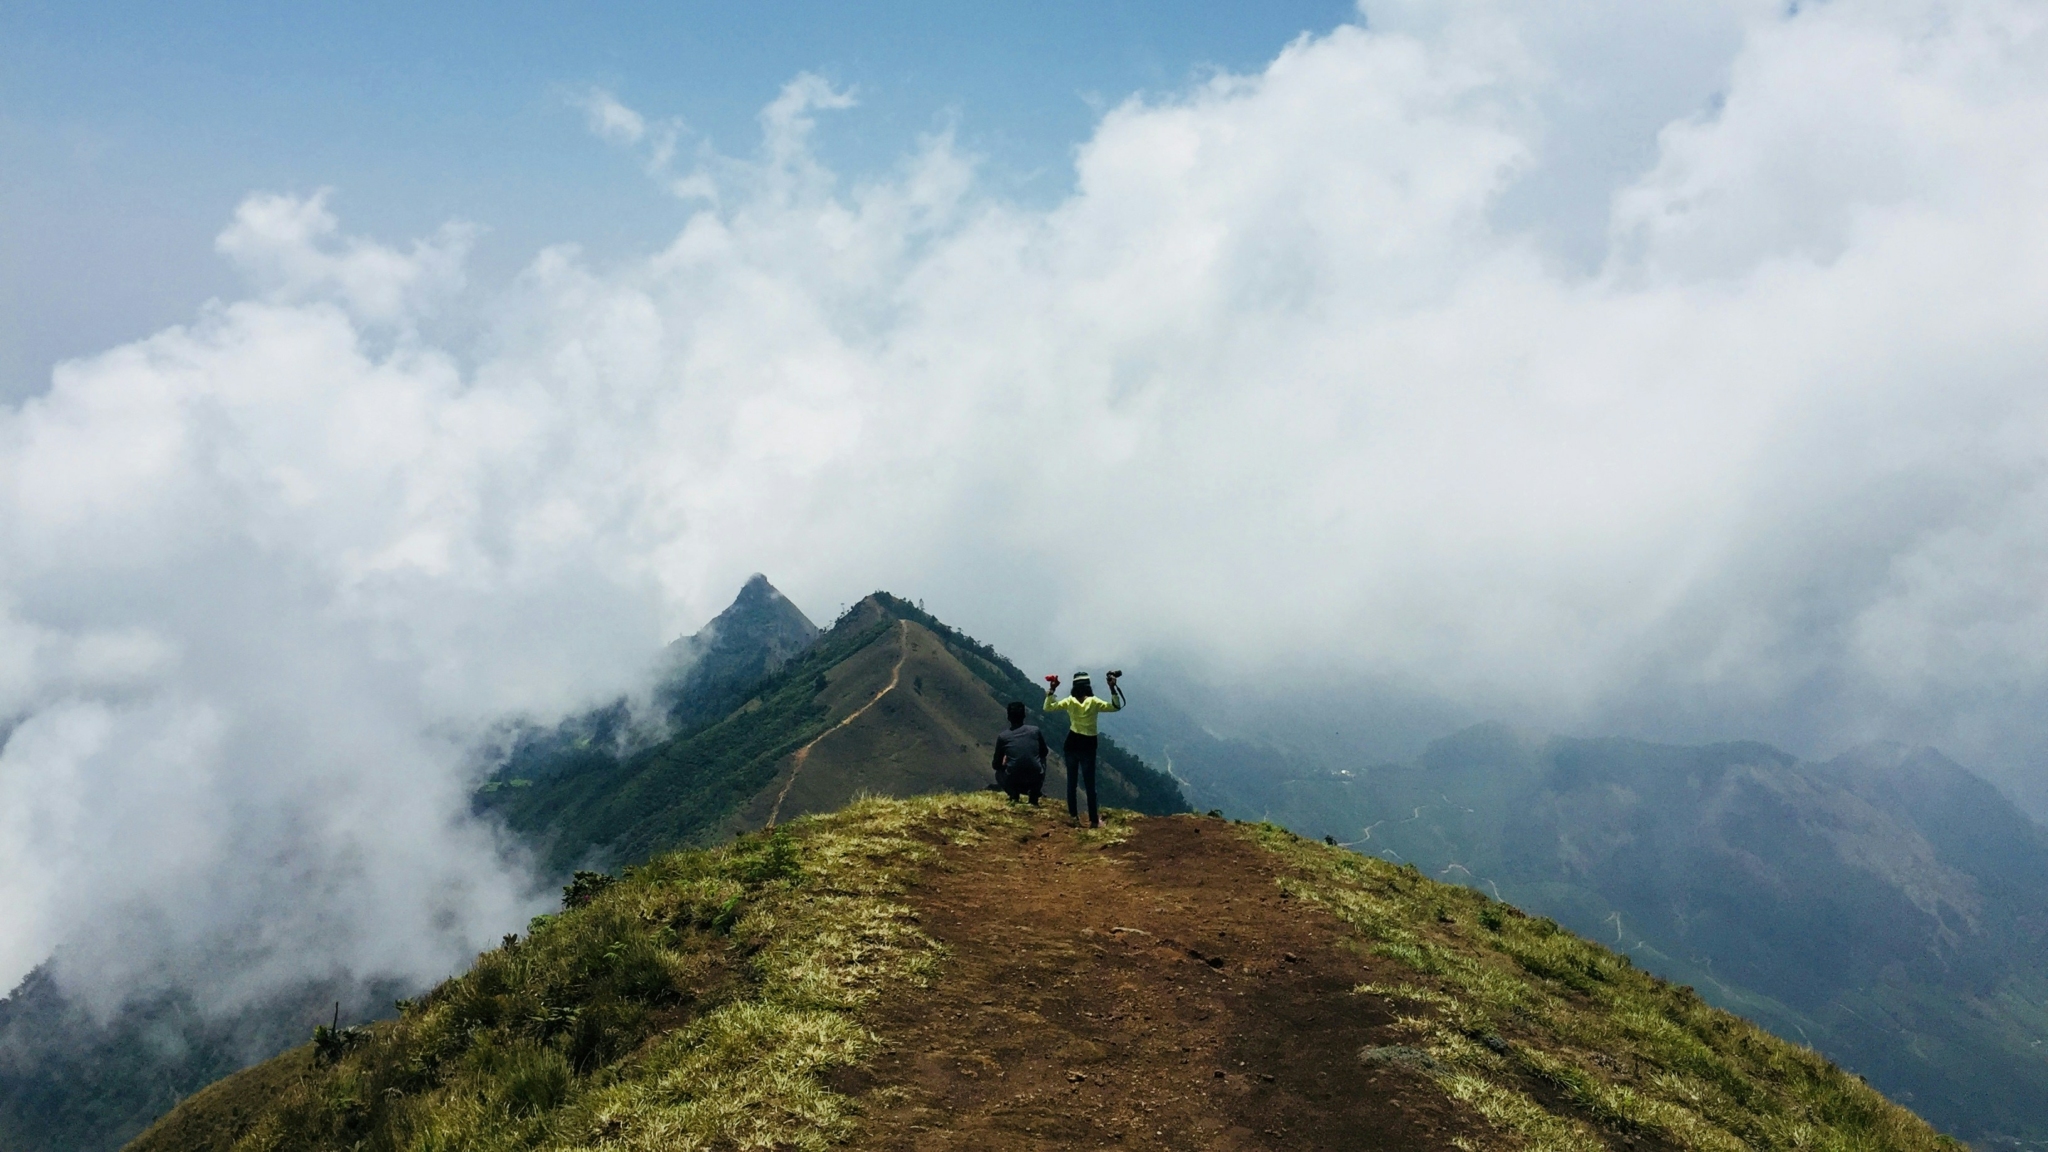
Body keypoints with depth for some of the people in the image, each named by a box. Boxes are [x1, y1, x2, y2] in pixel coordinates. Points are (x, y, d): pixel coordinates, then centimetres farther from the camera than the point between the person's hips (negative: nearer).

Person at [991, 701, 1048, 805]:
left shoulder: (1003, 737, 0)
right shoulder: (1035, 730, 2)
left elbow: (996, 765, 10)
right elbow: (1044, 752, 20)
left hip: (1013, 782, -1)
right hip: (1035, 780, 1)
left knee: (999, 773, 35)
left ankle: (1014, 794, 8)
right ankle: (1034, 795, 21)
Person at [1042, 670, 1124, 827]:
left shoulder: (1069, 701, -7)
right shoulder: (1093, 702, -14)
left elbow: (1048, 707, 0)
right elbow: (1116, 707, -12)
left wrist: (1051, 690, -1)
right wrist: (1113, 688, -17)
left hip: (1072, 744, 2)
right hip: (1088, 746, -2)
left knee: (1071, 782, 13)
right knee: (1089, 784, 4)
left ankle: (1073, 816, 16)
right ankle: (1094, 820, 4)